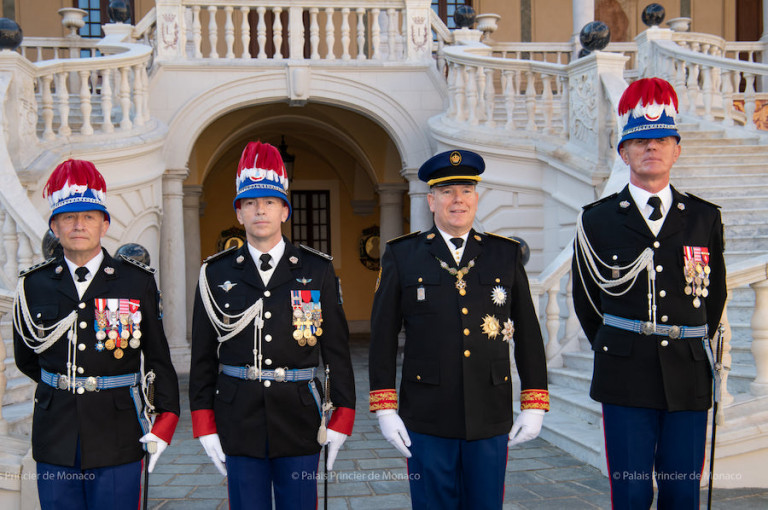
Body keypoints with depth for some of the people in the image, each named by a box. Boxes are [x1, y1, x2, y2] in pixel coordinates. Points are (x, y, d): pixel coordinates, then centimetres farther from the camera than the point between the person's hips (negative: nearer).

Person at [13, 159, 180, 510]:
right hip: (55, 439, 2)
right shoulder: (34, 284, 4)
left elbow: (158, 356, 2)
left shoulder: (138, 281, -1)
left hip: (117, 439, -2)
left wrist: (166, 419, -3)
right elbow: (26, 359, 17)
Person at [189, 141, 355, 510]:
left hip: (300, 420, 0)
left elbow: (337, 349, 3)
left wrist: (341, 420, -1)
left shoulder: (318, 270, 2)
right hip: (239, 421, 1)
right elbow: (203, 355, 5)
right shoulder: (216, 273, 3)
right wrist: (204, 426, 1)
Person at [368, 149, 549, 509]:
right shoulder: (402, 256, 2)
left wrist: (534, 405, 3)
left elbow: (528, 335, 7)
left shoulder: (506, 255, 6)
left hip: (491, 420, 2)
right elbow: (383, 336, 1)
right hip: (427, 420, -1)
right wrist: (385, 409, -3)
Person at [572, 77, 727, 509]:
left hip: (688, 376, 2)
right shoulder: (597, 220, 3)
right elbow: (587, 300, 12)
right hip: (626, 378, -1)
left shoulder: (705, 218, 7)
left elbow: (716, 295, 17)